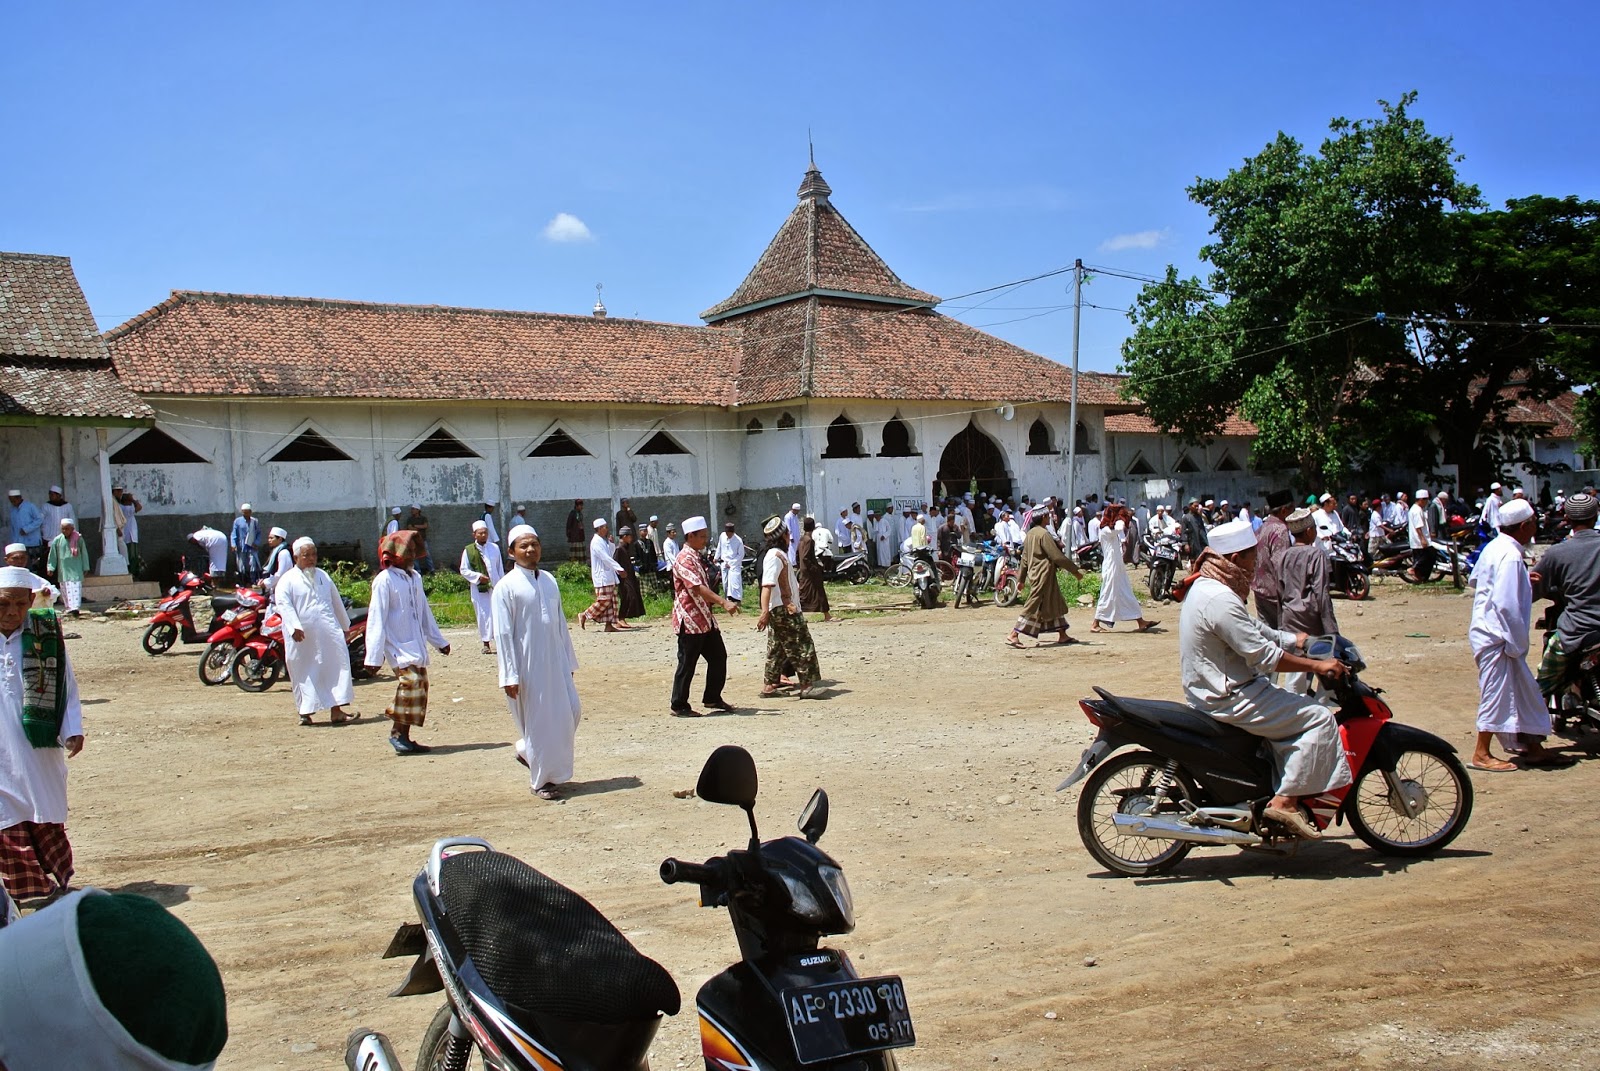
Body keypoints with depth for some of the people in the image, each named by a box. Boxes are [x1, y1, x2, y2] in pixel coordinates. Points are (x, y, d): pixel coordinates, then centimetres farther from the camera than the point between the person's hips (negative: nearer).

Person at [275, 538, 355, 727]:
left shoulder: (323, 576, 17)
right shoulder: (288, 580, 1)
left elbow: (337, 602, 24)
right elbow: (283, 604, -11)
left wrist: (345, 626, 28)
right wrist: (294, 627, -24)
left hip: (328, 635, 4)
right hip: (302, 637, -4)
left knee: (335, 668, -1)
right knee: (304, 674, 2)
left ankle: (336, 711, 2)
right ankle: (305, 712, 11)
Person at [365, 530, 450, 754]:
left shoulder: (414, 578, 12)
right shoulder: (385, 580, -10)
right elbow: (376, 619, -12)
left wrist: (439, 641, 24)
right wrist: (374, 655, -16)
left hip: (416, 644, 8)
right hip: (398, 645, -8)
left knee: (420, 684, 5)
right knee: (410, 680, -20)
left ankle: (404, 736, 13)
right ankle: (397, 733, -6)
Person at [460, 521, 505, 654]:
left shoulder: (494, 548, 5)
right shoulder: (468, 550, -2)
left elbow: (500, 568, 10)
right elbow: (464, 570, 0)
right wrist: (478, 576, -14)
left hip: (495, 586, 1)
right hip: (478, 588, -1)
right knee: (482, 615, 3)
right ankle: (485, 644, 12)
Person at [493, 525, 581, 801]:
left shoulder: (549, 580, 8)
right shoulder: (506, 586, -10)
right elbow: (503, 633, -11)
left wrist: (569, 661, 15)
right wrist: (510, 676, -15)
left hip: (555, 659, 6)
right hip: (528, 664, -6)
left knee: (571, 711, 7)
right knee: (538, 720, 0)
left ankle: (528, 751, 30)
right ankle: (541, 780, 18)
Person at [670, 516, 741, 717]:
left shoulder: (696, 558, 15)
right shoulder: (684, 559, -17)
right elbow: (697, 587, -29)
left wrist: (720, 602, 18)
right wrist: (724, 602, -36)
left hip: (705, 619, 10)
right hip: (690, 620, -10)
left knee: (719, 656, 13)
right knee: (687, 664, -2)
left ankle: (712, 698, 24)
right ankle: (679, 707, 8)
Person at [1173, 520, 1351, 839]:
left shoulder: (1204, 586, 9)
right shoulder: (1220, 600, -24)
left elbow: (1253, 630, 19)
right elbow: (1264, 655, -23)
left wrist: (1295, 640, 15)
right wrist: (1317, 665, -14)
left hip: (1212, 691, 11)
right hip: (1230, 701, -11)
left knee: (1298, 705, 23)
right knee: (1320, 718, -7)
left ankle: (1286, 795, 23)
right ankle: (1285, 802, -7)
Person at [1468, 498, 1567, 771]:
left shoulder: (1494, 547, 9)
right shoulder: (1510, 556, -21)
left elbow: (1475, 579, 21)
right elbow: (1507, 604, -25)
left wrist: (1524, 581, 22)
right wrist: (1517, 643, -18)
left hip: (1489, 631, 10)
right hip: (1497, 636, -10)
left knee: (1524, 690, 17)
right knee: (1497, 693, -2)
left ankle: (1532, 748, 26)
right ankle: (1482, 754, 7)